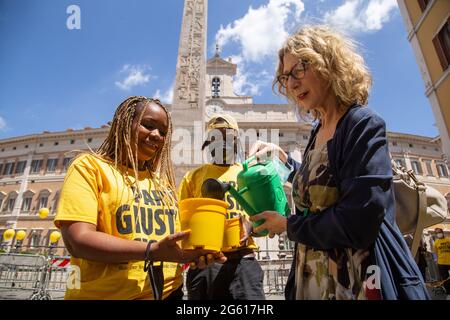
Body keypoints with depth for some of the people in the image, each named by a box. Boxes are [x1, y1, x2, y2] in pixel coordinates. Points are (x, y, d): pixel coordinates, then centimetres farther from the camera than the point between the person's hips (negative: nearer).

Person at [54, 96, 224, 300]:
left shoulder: (163, 179, 9)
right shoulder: (89, 166, -6)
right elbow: (78, 240, -17)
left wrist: (195, 252, -8)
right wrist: (152, 251, -27)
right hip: (106, 294, -5)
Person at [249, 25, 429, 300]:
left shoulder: (364, 125, -17)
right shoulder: (318, 131, 5)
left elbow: (357, 223, -26)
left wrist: (287, 225, -13)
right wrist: (281, 155, 7)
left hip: (358, 282, -7)